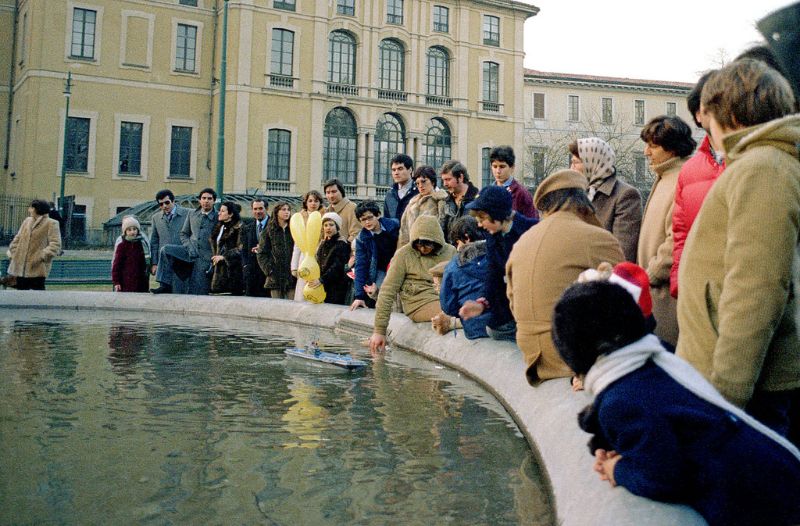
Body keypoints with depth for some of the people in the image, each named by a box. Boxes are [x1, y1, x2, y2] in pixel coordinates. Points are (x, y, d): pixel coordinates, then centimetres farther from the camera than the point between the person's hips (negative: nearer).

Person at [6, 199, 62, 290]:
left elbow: (55, 245, -12)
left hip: (37, 267, -7)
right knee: (21, 289, 12)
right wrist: (12, 252, 9)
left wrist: (42, 256, -21)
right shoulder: (27, 220, 16)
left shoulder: (51, 223, -6)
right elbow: (18, 238, 22)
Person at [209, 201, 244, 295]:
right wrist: (215, 258, 17)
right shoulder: (219, 227, 18)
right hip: (220, 270, 7)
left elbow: (241, 248, -15)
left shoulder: (238, 228, -7)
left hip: (232, 269, -7)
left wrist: (224, 257, -17)